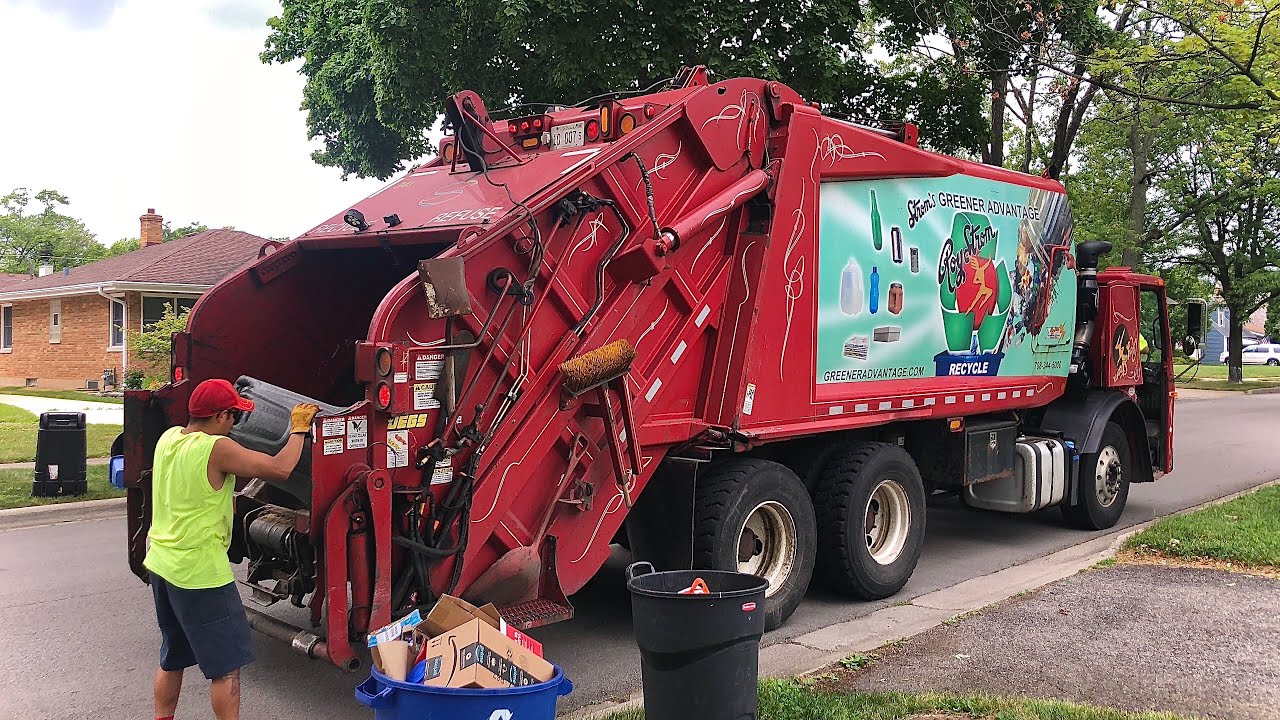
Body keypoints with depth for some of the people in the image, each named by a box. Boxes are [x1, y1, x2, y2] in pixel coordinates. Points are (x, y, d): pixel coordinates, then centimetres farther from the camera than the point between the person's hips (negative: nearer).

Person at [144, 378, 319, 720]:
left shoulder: (169, 437, 3)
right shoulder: (217, 448, -21)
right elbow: (280, 469, -22)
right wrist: (298, 428, -9)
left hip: (161, 564, 9)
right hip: (200, 574, -9)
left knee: (172, 657, 25)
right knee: (226, 667, 2)